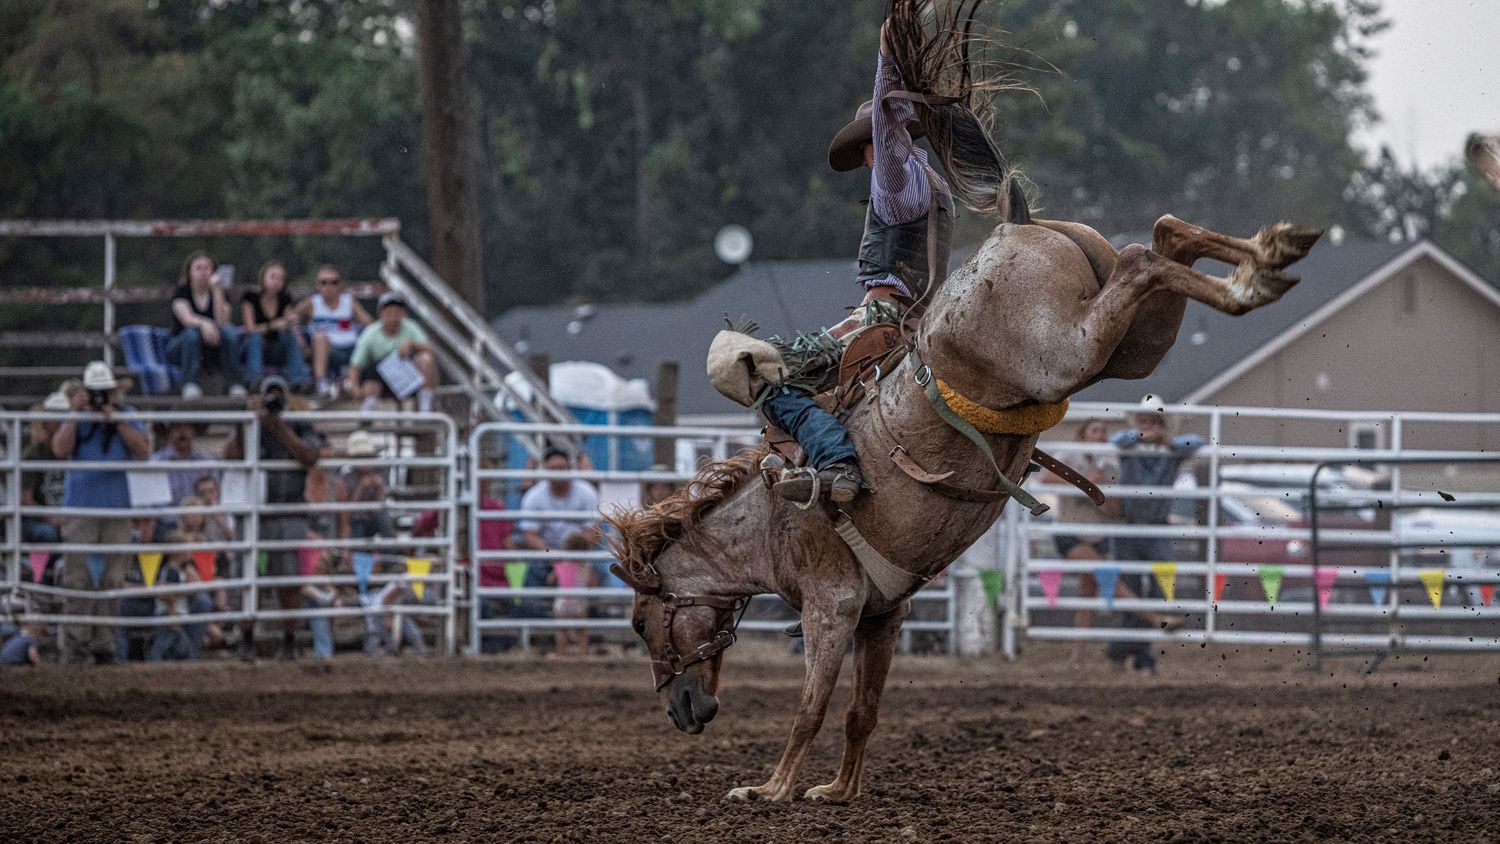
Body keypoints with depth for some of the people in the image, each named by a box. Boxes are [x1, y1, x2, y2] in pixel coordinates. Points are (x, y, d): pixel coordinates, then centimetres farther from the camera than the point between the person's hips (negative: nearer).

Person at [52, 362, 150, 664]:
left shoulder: (128, 416, 8)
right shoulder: (77, 418, 5)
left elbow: (143, 450, -6)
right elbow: (60, 449, -9)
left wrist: (116, 420, -13)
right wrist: (76, 413, -13)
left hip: (117, 509, 1)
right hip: (80, 509, -1)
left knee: (112, 579, 2)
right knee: (78, 578, -6)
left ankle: (103, 645, 8)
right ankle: (75, 645, -5)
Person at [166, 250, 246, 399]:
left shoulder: (218, 292, 3)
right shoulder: (181, 292, -4)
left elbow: (222, 321, -15)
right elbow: (187, 318, -25)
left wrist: (216, 290, -19)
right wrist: (204, 324, -47)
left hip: (211, 348, 2)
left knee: (229, 331, -27)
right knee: (192, 332, -35)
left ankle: (236, 385, -34)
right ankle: (190, 386, -45)